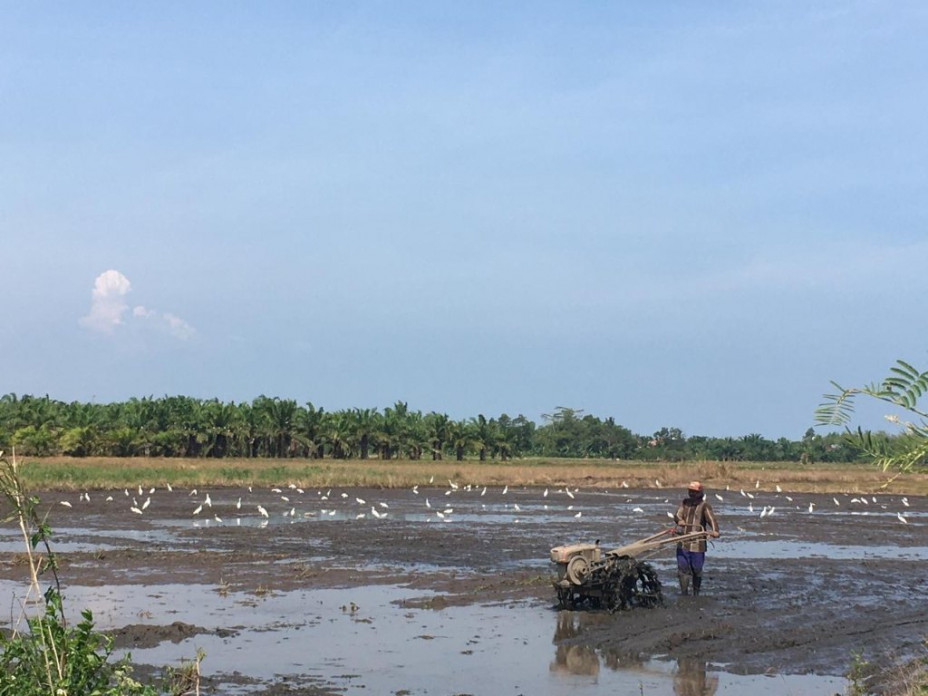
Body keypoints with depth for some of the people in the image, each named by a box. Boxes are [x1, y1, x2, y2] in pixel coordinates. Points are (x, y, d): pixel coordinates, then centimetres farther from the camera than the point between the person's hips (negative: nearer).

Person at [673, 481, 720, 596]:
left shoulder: (704, 506, -3)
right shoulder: (685, 502, 12)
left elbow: (712, 519, -17)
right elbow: (677, 515, 5)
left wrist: (715, 531, -37)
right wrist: (679, 520, -20)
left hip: (697, 544, -4)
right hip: (683, 543, 4)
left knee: (697, 569, 5)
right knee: (682, 568, -1)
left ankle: (696, 593, 21)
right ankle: (684, 593, 5)